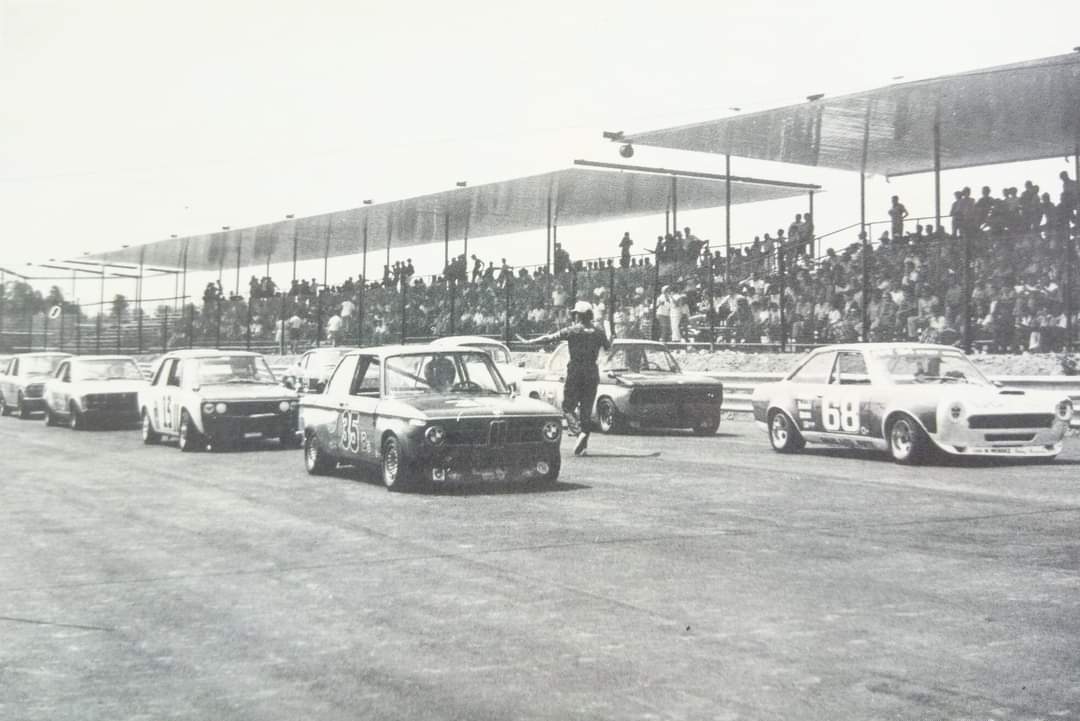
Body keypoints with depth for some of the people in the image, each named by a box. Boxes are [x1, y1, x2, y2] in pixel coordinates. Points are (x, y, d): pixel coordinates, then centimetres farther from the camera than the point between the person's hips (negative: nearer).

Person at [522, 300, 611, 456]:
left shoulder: (571, 330, -5)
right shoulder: (598, 331, 4)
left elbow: (550, 338, -3)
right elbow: (608, 347, 17)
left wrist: (531, 342, 7)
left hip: (575, 373, -3)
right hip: (592, 374, 3)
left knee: (568, 406, 6)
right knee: (586, 409, 8)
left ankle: (576, 430, -18)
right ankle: (584, 437, 0)